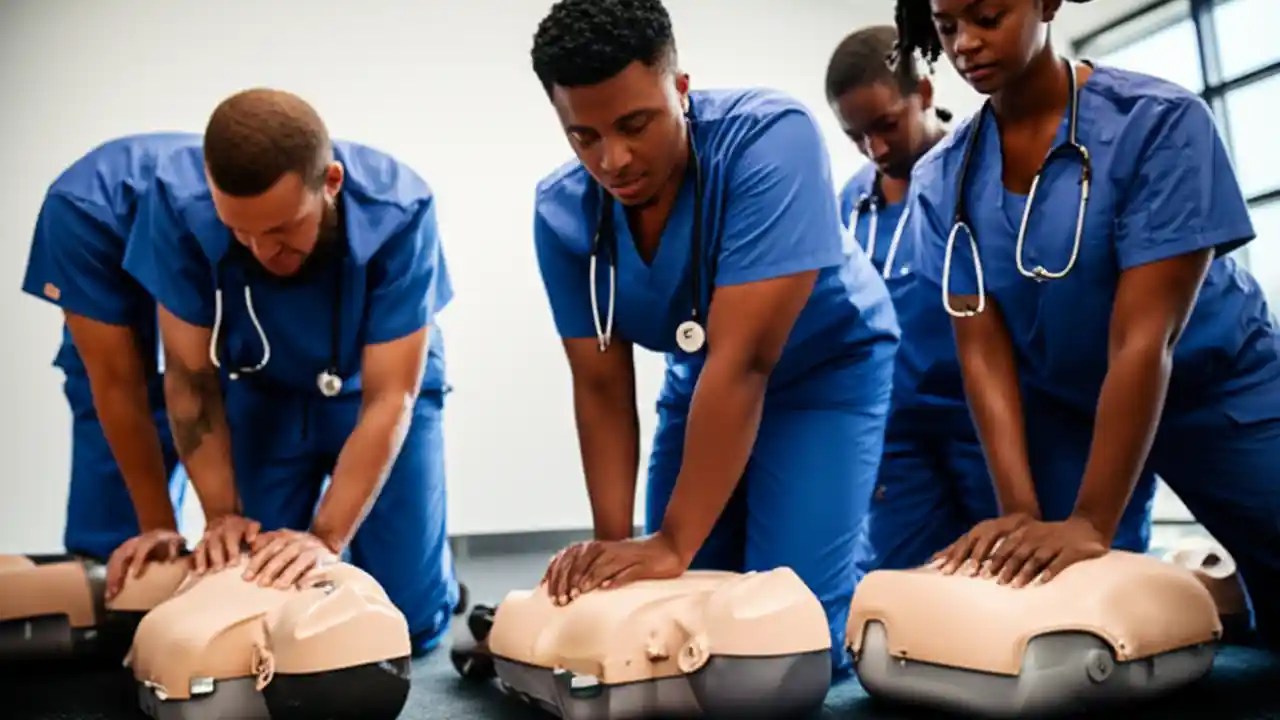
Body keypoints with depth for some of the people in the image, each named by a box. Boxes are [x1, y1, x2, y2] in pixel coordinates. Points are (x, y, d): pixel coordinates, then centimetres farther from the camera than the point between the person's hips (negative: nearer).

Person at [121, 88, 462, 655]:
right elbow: (190, 379, -16)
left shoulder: (396, 212, -33)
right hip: (263, 395, 2)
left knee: (409, 618, -5)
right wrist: (223, 514, -17)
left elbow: (388, 400, -27)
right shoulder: (179, 201, -28)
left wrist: (326, 537, -30)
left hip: (372, 391, -1)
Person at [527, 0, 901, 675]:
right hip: (698, 380, 5)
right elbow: (601, 387, -12)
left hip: (824, 367, -4)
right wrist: (612, 539, -22)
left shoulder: (769, 137, -33)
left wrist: (673, 541, -34)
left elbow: (744, 359, -36)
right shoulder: (561, 211, -17)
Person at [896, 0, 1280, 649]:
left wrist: (1091, 522, -32)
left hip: (1218, 390, -2)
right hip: (1061, 403, 2)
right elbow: (982, 349, -14)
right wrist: (1020, 512, -25)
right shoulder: (941, 181, -11)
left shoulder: (1157, 120, -22)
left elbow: (1144, 338, -28)